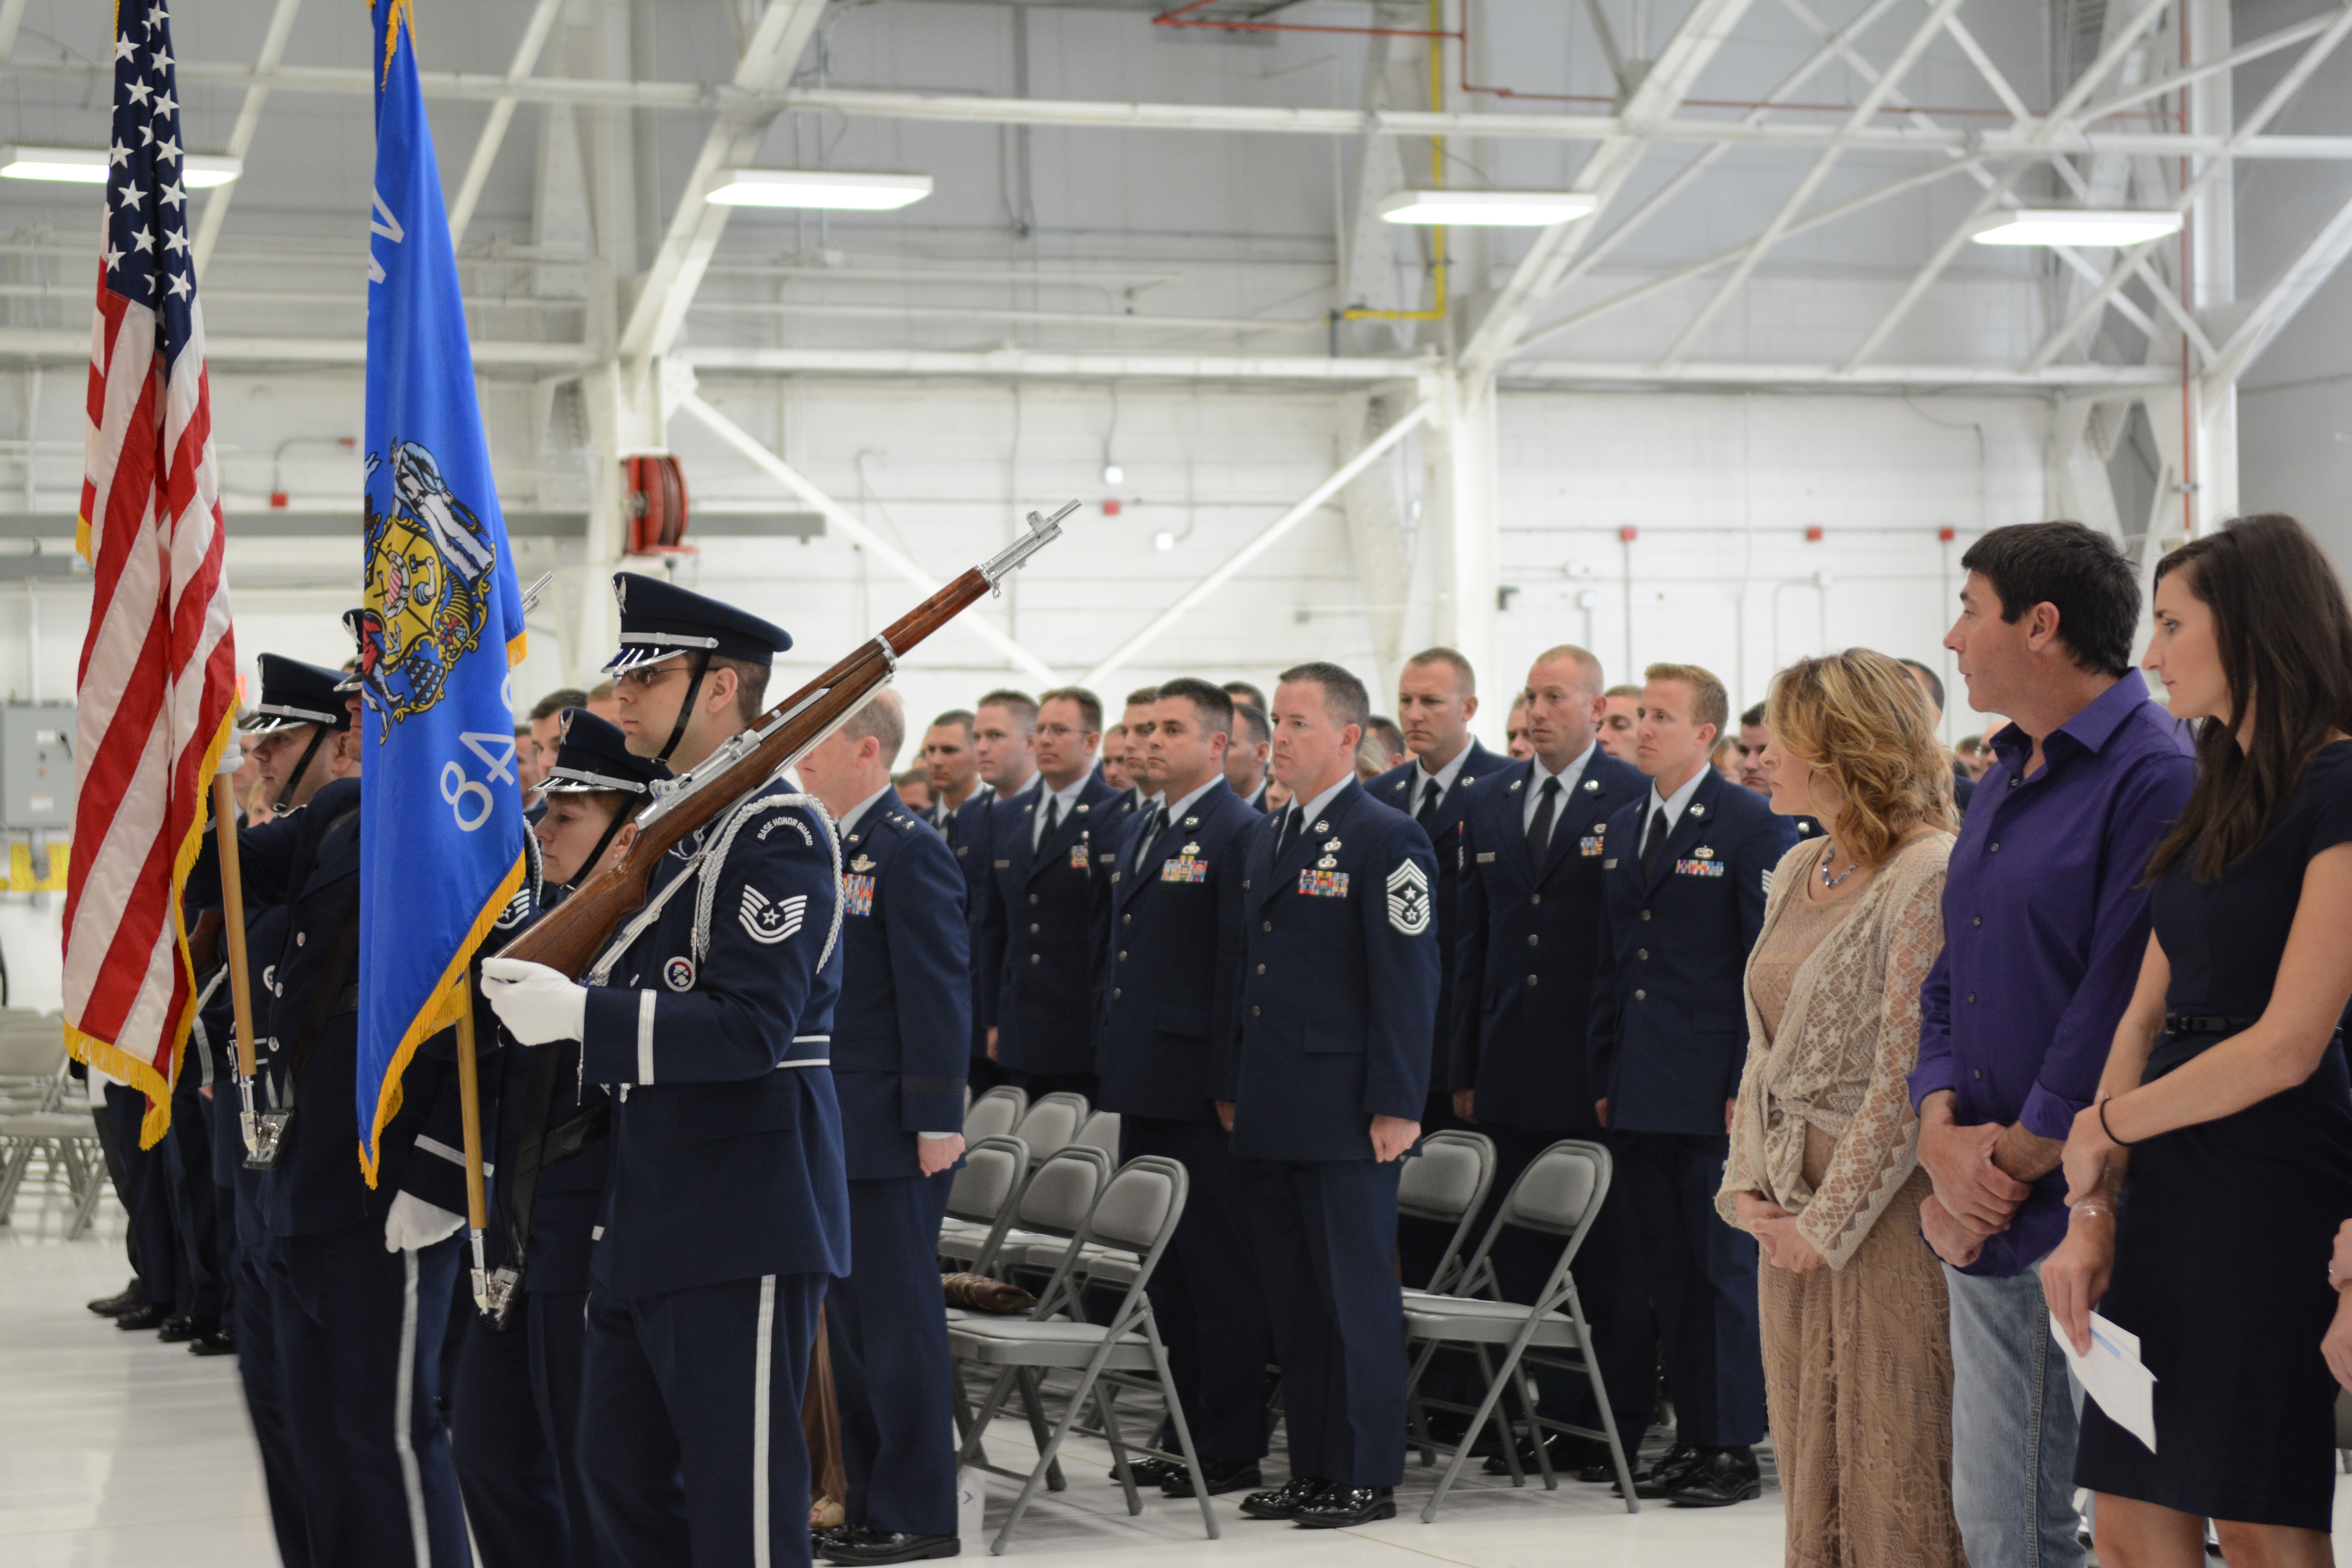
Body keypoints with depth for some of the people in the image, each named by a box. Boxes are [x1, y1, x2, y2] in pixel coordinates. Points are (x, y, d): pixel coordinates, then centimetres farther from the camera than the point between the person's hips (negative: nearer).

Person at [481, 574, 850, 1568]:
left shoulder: (777, 832, -14)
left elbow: (749, 1031, -23)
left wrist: (578, 1014, -26)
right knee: (620, 1475, 16)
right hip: (647, 1223, 10)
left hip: (741, 1225, -10)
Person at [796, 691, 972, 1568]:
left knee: (898, 1322, -3)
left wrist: (938, 1119, -19)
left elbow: (938, 992, -16)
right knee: (849, 1322, 13)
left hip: (889, 1132, -9)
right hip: (831, 1128, 9)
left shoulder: (910, 852, -12)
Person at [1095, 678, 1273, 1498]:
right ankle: (1192, 1432, 23)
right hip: (1142, 1086, 9)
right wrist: (1109, 1047, 18)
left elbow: (1243, 967, -16)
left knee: (1219, 1269, -2)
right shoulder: (1142, 829, 16)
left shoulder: (1240, 835, -12)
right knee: (1164, 1268, 14)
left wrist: (1228, 1082, -18)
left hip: (1199, 1094, -9)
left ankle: (1233, 1451, 4)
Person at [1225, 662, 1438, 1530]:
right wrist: (1235, 1086, 16)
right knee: (1291, 1296, 11)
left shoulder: (1387, 840, -9)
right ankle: (1311, 1467, 19)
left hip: (1345, 1114, -8)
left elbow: (1409, 980, -12)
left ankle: (1368, 1476, 7)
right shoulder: (1264, 837, 15)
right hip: (1272, 1115, 8)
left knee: (1358, 1294, -1)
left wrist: (1398, 1105, -15)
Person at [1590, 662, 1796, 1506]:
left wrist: (1751, 1086, -14)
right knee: (1664, 1270, 10)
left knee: (1726, 1268, -1)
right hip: (1640, 1093, 7)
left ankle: (1735, 1446, 5)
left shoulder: (1751, 825, -6)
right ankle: (1691, 1432, 18)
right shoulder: (1621, 829, 14)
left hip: (1713, 1092, -7)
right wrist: (1604, 1076, 14)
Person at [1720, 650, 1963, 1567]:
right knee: (1808, 1469, 13)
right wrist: (1746, 1186, 6)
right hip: (1791, 1217, 8)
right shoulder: (1799, 870, 12)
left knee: (1897, 1488, -1)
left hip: (1882, 1214, -8)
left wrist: (1830, 1223, -13)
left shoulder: (1931, 876, -14)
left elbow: (1908, 1076, -16)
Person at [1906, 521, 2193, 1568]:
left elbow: (2122, 1009, -18)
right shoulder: (2005, 781, 16)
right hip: (1987, 1226, 8)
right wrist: (1943, 1135, 0)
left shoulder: (2157, 777, -13)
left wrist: (2008, 1167, -12)